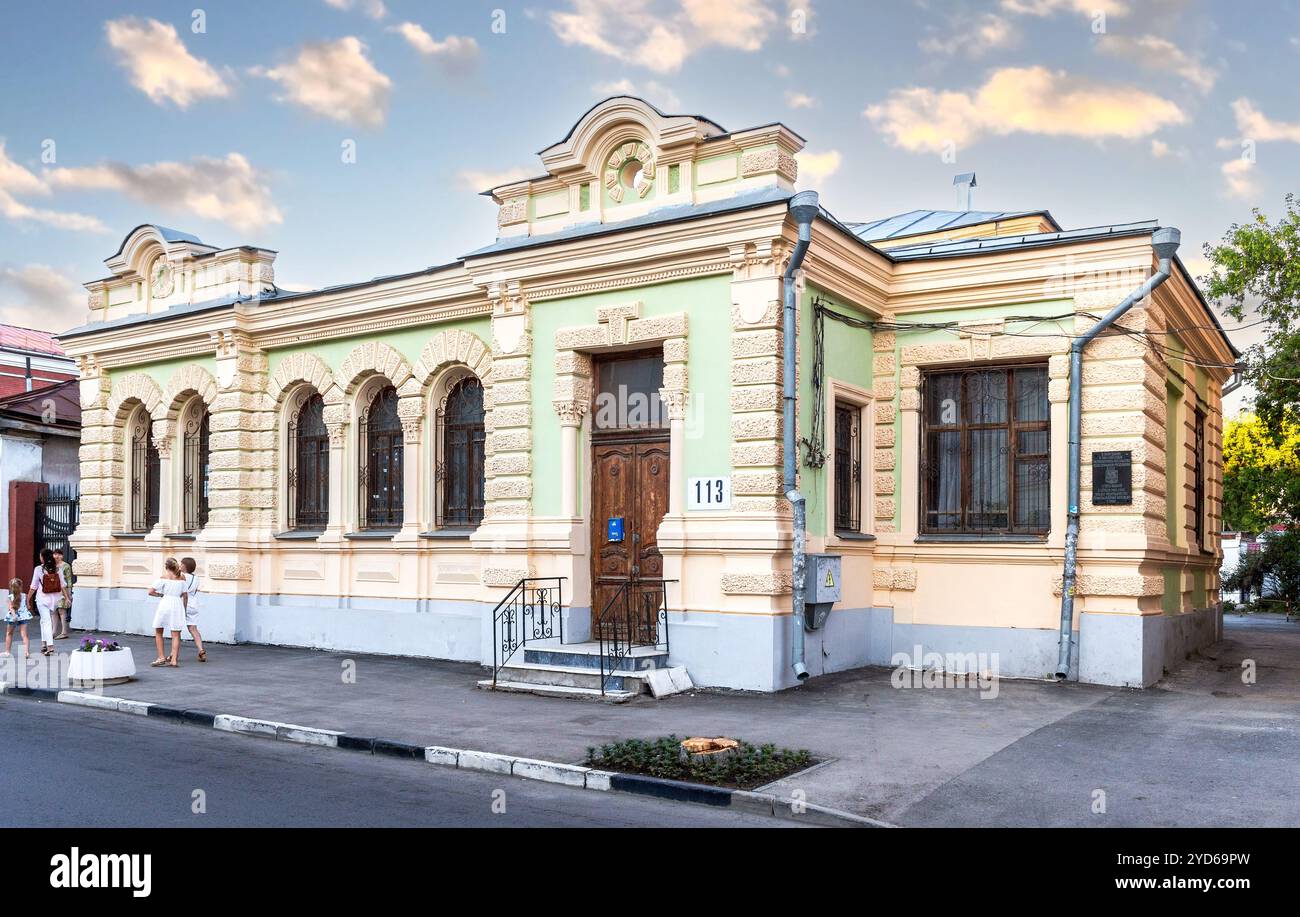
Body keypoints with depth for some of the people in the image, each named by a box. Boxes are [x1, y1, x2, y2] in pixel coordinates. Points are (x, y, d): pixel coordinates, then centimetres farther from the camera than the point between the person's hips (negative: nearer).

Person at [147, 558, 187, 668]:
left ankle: (161, 657, 7)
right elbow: (184, 595, 8)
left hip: (165, 603, -2)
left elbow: (150, 592, -4)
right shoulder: (182, 577, 8)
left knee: (158, 632, 13)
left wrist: (161, 595, 13)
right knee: (175, 634, 2)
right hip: (178, 604, 2)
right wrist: (184, 609, 18)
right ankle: (174, 660, -4)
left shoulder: (164, 577, -1)